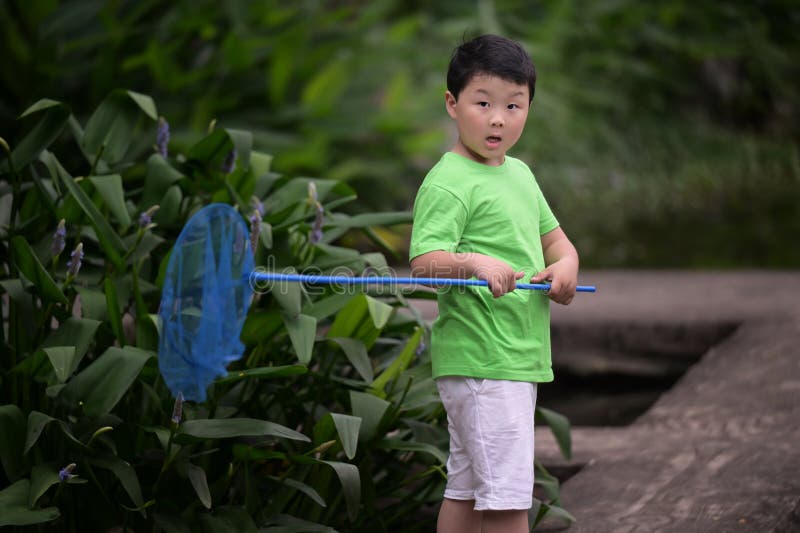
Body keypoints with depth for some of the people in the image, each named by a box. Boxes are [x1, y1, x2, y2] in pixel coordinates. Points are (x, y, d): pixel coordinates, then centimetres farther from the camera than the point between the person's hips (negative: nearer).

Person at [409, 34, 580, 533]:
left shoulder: (520, 174, 16)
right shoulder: (447, 183, -12)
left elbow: (552, 235, 26)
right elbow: (424, 263, -21)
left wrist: (565, 263, 4)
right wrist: (473, 262, -40)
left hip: (520, 359, 9)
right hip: (482, 362, -9)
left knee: (466, 489, 13)